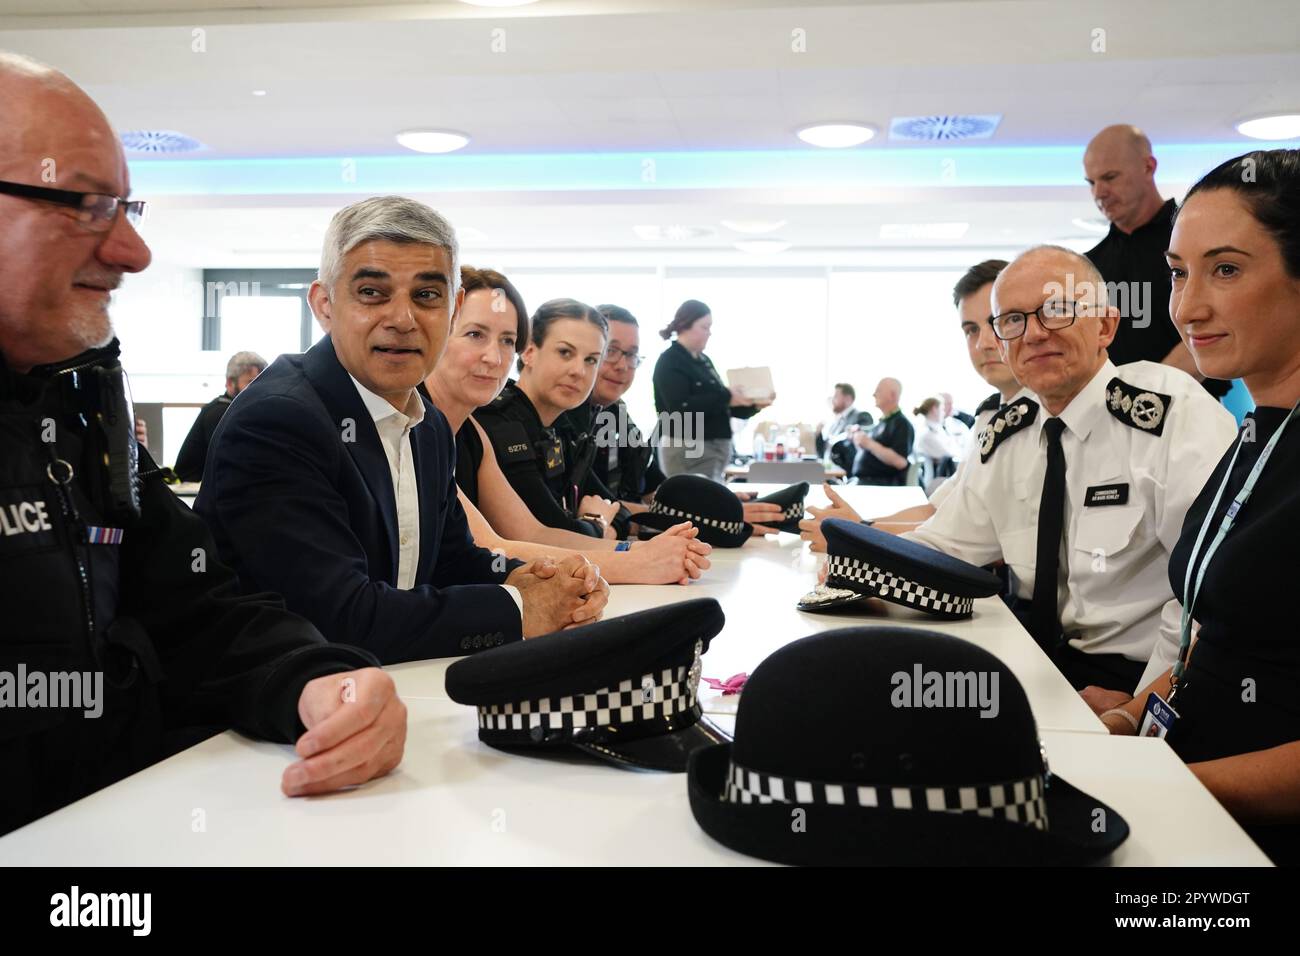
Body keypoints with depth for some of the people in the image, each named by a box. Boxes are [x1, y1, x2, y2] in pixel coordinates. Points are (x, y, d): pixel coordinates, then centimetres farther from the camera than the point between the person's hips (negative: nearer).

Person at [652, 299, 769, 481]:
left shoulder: (703, 361, 16)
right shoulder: (669, 362, -9)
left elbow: (718, 403, 17)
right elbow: (681, 408, -22)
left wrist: (753, 405, 1)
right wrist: (726, 397, -21)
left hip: (715, 447, 8)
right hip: (686, 450, -8)